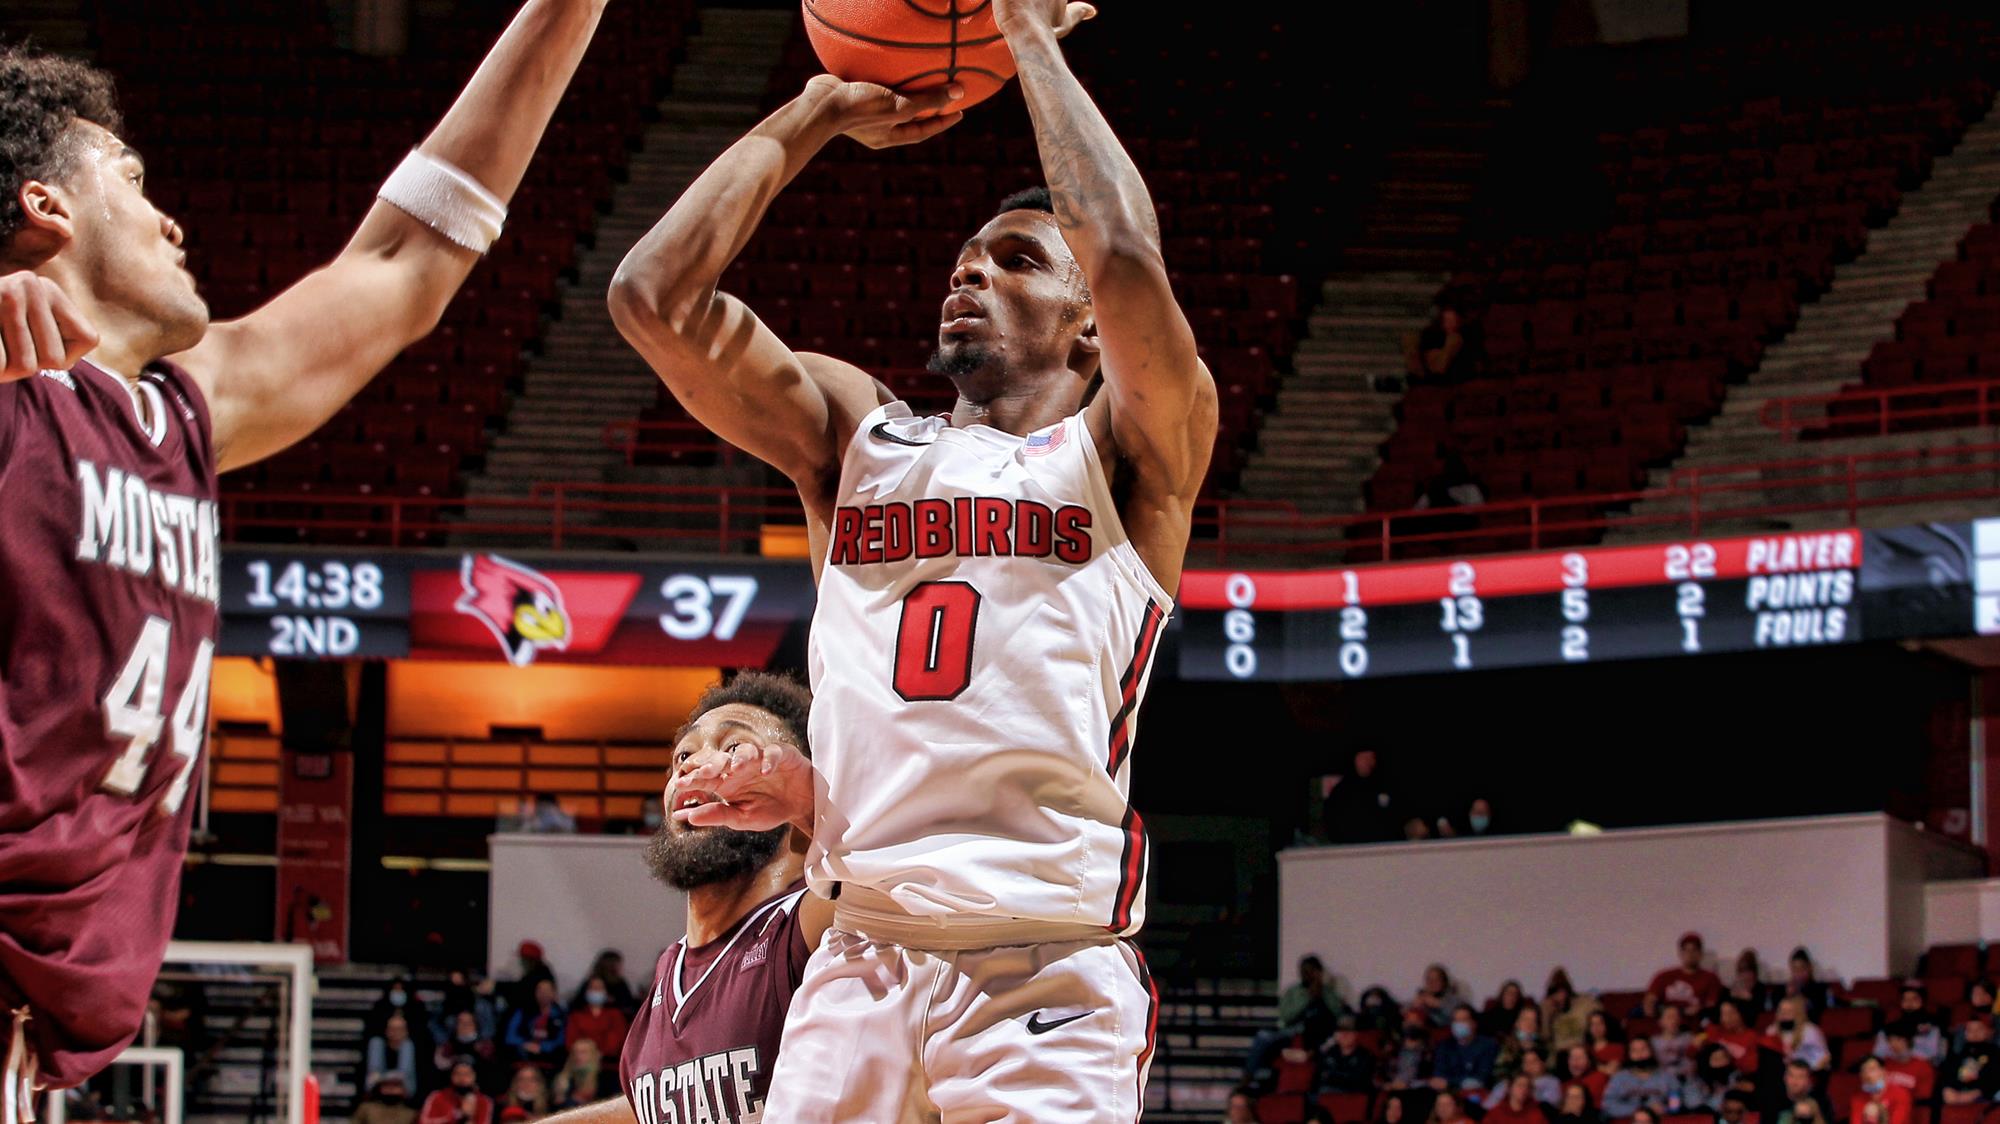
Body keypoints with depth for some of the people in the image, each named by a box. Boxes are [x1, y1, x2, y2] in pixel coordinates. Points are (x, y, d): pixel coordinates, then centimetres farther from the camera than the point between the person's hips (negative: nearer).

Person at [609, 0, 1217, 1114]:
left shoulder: (1127, 454, 7)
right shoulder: (860, 434, 20)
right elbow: (654, 295, 10)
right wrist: (816, 115, 16)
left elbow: (1127, 260, -13)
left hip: (1049, 967, -4)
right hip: (862, 953, 4)